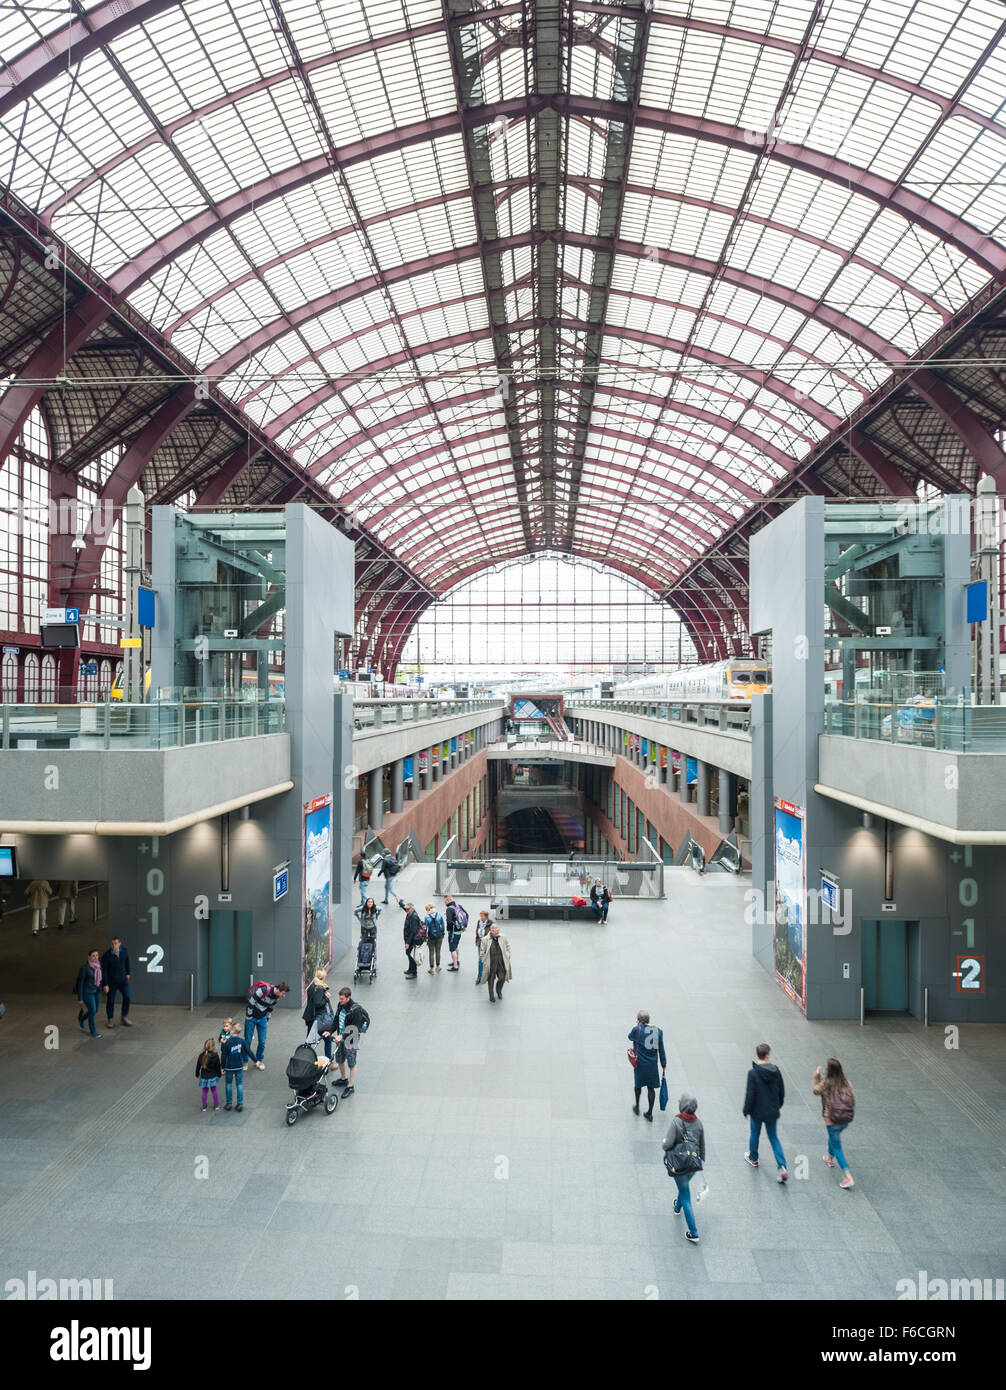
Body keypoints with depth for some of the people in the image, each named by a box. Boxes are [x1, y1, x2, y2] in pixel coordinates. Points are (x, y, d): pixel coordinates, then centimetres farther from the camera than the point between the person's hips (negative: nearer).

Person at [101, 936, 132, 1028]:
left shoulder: (124, 950, -9)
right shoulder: (106, 956, -20)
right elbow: (103, 971, -16)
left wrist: (127, 973, 17)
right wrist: (105, 985, -18)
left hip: (122, 979, 3)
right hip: (111, 981, -3)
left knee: (127, 997, -8)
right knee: (110, 1001, 5)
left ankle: (124, 1018, 7)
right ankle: (110, 1020, 23)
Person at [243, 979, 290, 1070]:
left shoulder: (277, 997, -7)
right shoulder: (264, 990, -30)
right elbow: (252, 1001, -22)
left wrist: (267, 1020, 14)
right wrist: (249, 1015, -14)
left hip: (262, 1018, 5)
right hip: (251, 1017, -5)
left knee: (262, 1042, 4)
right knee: (248, 1041, 3)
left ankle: (259, 1060, 23)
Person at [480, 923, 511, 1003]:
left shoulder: (503, 937, -3)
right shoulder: (485, 940, -11)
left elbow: (508, 947, 12)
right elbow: (482, 952, -2)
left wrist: (507, 956, 6)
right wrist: (484, 962, -3)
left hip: (501, 963, 2)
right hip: (491, 963, -2)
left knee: (502, 978, 3)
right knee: (491, 980, 8)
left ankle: (499, 991, 35)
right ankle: (491, 996, 28)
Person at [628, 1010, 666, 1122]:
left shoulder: (637, 1030, -15)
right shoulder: (658, 1031, -5)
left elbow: (630, 1037, 7)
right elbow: (661, 1050, 2)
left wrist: (638, 1026, 9)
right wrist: (664, 1064, 11)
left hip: (639, 1063, -2)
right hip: (652, 1064, 2)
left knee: (638, 1085, 19)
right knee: (651, 1088, 11)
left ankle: (637, 1107, 35)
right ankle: (649, 1113, 15)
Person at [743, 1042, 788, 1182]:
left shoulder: (753, 1073, -21)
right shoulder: (776, 1070, -9)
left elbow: (750, 1095, -17)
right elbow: (782, 1091, 3)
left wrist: (746, 1111, -3)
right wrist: (779, 1104, 22)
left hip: (757, 1111, -3)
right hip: (772, 1111, 3)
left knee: (754, 1134, 21)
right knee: (774, 1138, 16)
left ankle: (753, 1158, 41)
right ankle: (782, 1167, 2)